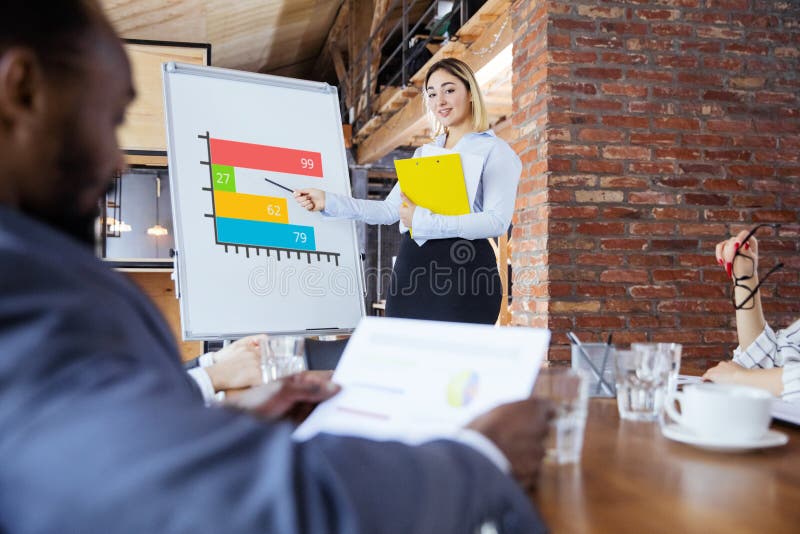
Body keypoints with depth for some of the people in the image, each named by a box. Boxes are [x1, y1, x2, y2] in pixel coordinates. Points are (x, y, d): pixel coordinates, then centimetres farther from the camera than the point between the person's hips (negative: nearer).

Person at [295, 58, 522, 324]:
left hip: (463, 266, -5)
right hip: (409, 269, 6)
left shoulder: (495, 150, 1)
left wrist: (423, 221, -16)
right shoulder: (423, 153, 22)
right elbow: (389, 210, 16)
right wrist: (328, 201, 7)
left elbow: (497, 221, -13)